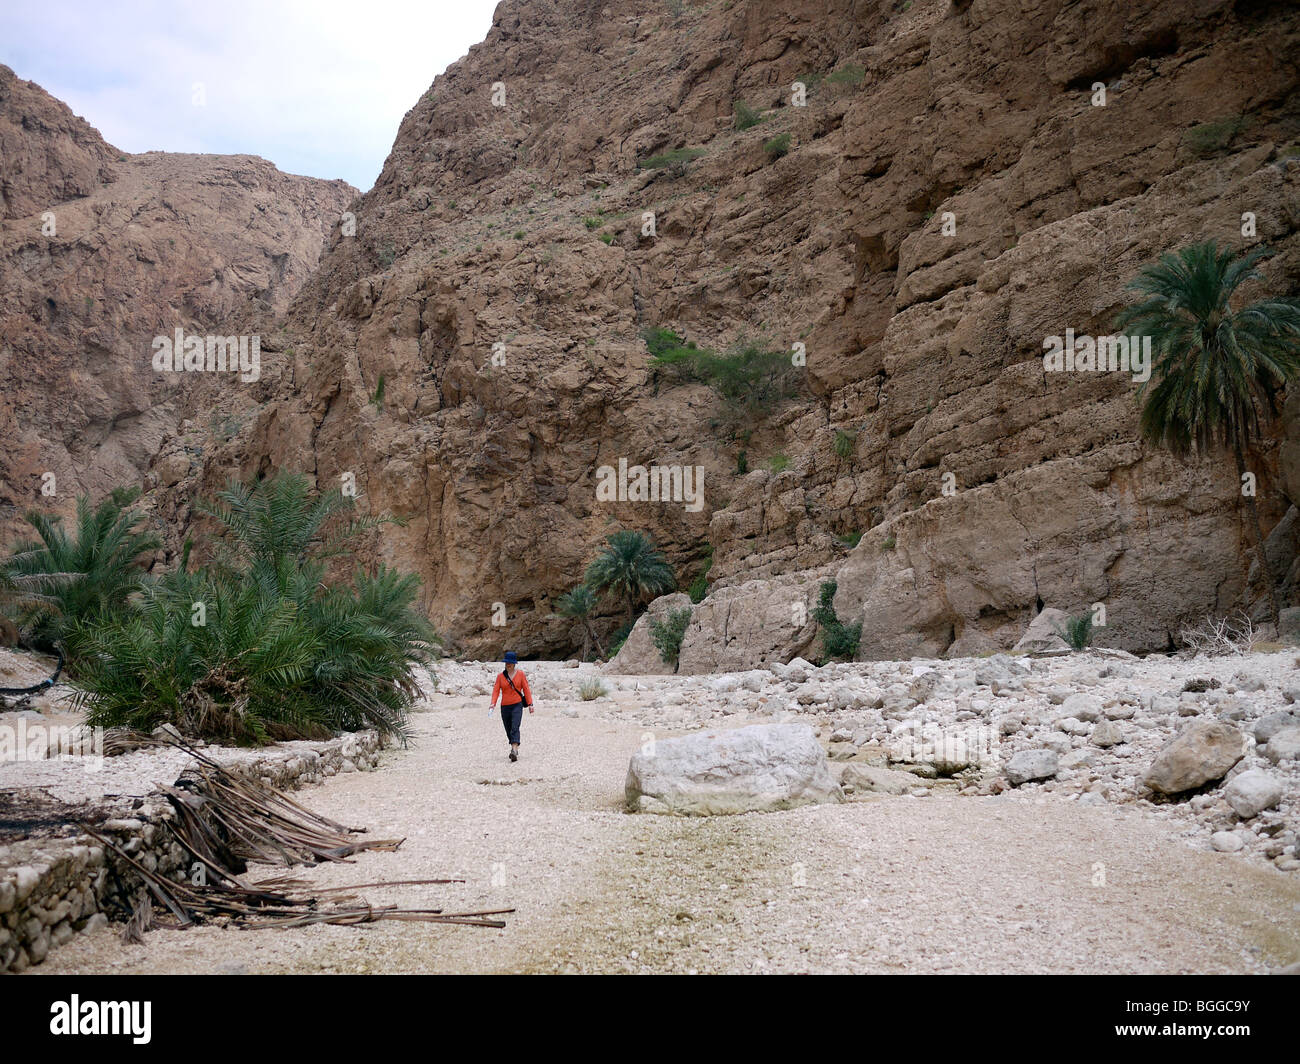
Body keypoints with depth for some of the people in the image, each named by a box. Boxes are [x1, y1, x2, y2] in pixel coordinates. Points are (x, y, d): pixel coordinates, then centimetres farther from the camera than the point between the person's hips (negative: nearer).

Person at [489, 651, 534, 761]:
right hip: (505, 706, 4)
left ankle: (514, 751, -29)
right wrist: (493, 703, -16)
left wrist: (530, 704, -2)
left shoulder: (520, 674, 1)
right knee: (508, 730, 10)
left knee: (515, 728, -19)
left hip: (517, 705, -3)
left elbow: (526, 689, 3)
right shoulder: (501, 676, 5)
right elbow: (496, 690, -1)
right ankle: (515, 749, 27)